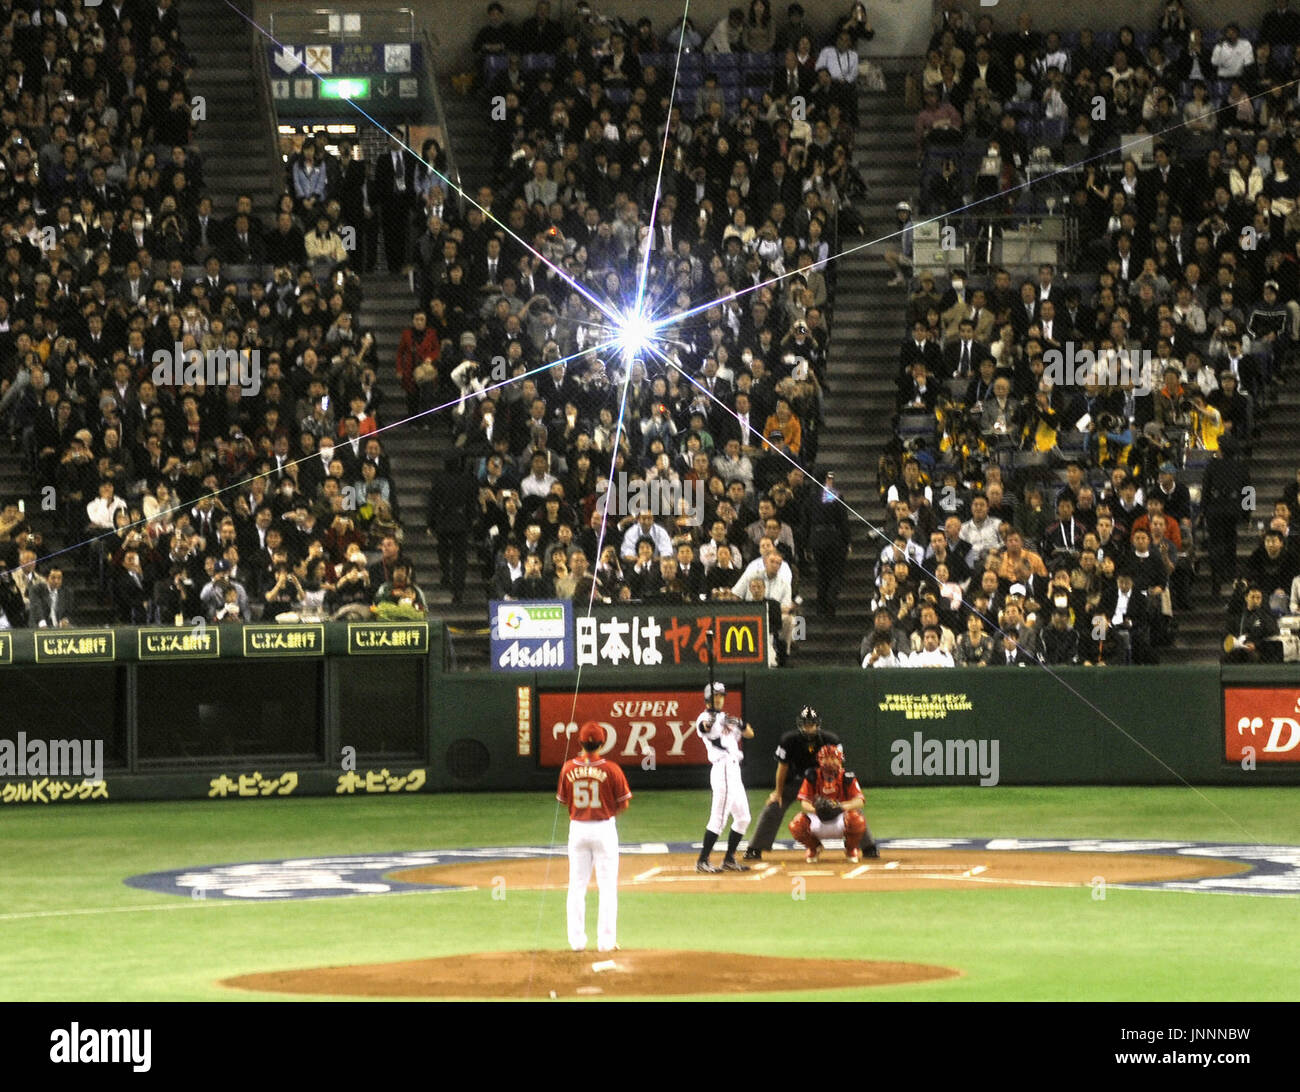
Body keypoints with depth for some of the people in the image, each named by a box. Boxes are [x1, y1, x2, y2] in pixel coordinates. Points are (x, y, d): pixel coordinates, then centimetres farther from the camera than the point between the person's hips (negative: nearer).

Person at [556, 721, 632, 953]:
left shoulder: (569, 768, -4)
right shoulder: (611, 769, -11)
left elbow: (563, 800, 6)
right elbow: (623, 803, -5)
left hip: (577, 828, 2)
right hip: (604, 829, -2)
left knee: (577, 886, 11)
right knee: (607, 886, 6)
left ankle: (577, 940, 11)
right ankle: (606, 940, 6)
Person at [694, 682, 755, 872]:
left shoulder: (726, 718, 19)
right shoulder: (706, 718, -6)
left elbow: (750, 734, 12)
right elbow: (704, 728, -31)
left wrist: (740, 724, -9)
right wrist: (709, 722, -55)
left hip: (734, 771, 9)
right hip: (723, 769, -9)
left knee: (743, 818, 13)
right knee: (718, 819, -13)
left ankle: (729, 860, 20)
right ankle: (702, 861, -11)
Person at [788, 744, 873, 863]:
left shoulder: (847, 777, -10)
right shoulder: (812, 776, -7)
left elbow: (859, 801, -19)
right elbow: (804, 802, -11)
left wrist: (841, 807, -38)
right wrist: (815, 809, -34)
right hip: (818, 820, 1)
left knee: (858, 820, -35)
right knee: (796, 826, -28)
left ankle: (851, 849, 2)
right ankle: (814, 847, 11)